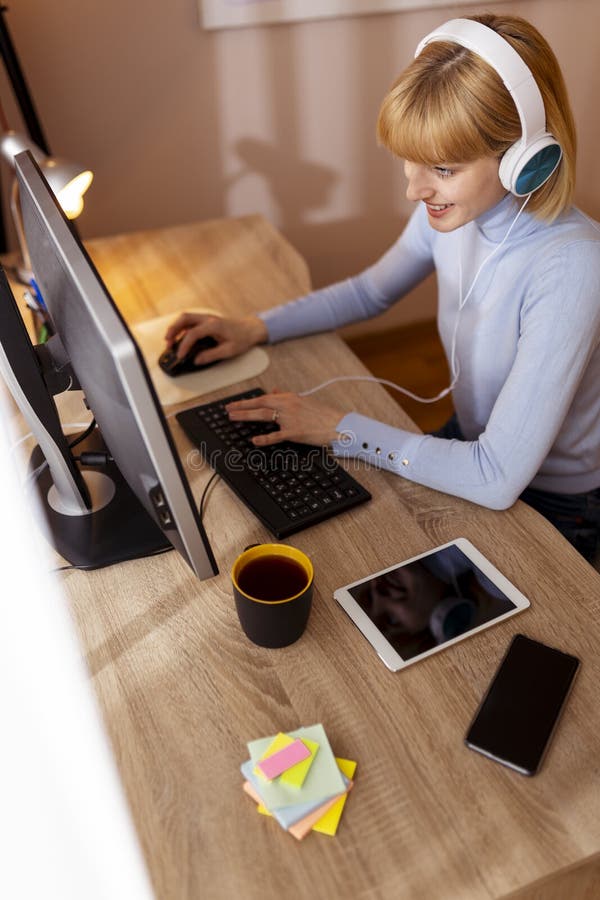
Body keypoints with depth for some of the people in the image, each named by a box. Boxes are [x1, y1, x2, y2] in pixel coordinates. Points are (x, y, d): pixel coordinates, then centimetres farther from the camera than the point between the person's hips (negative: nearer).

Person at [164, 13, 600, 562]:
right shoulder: (453, 210, -12)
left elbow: (497, 479, -34)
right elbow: (370, 292, 9)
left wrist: (340, 428, -26)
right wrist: (255, 329, -2)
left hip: (551, 511, -5)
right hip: (474, 445, 6)